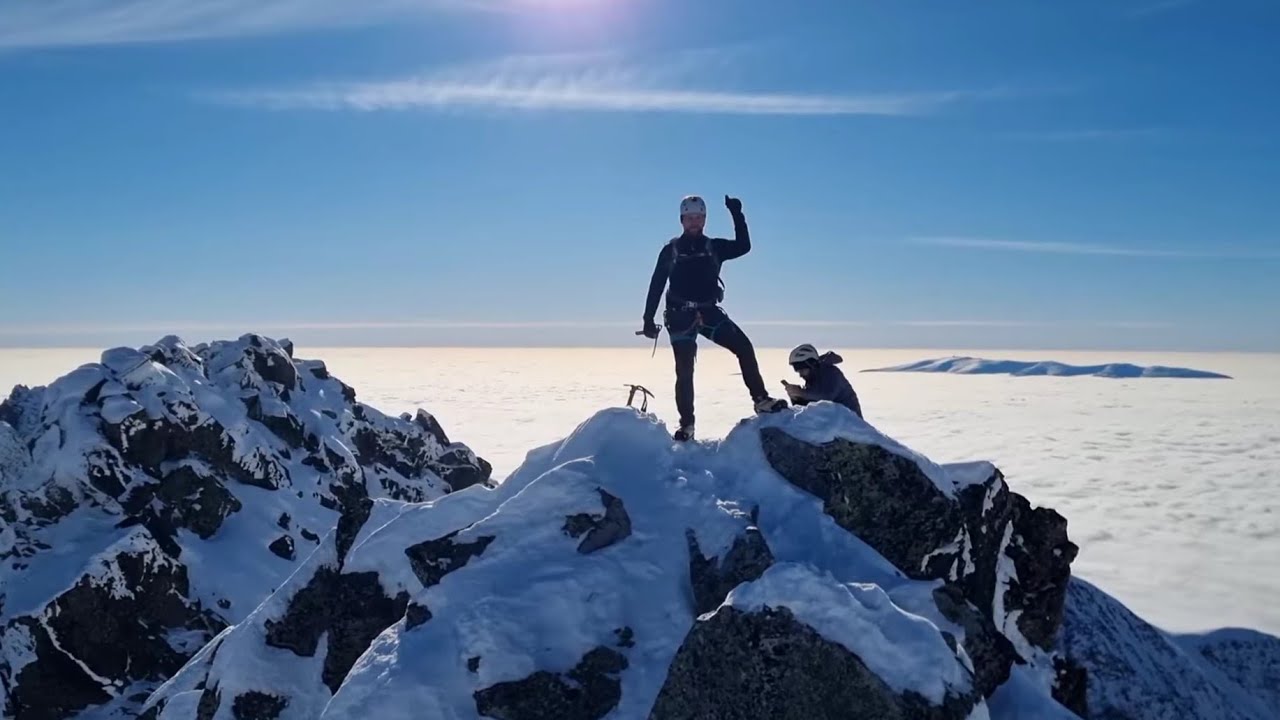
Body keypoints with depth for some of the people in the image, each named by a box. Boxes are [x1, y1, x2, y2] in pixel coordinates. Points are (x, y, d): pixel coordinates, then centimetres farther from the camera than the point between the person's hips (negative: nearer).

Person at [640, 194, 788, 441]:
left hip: (709, 312, 2)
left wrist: (737, 215, -11)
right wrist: (648, 319, 0)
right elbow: (656, 286, 5)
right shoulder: (671, 250, 5)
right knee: (684, 371, -5)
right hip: (680, 316, -2)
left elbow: (743, 246, -4)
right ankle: (686, 425, 4)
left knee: (743, 346, -16)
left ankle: (761, 399, -9)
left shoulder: (714, 247, 9)